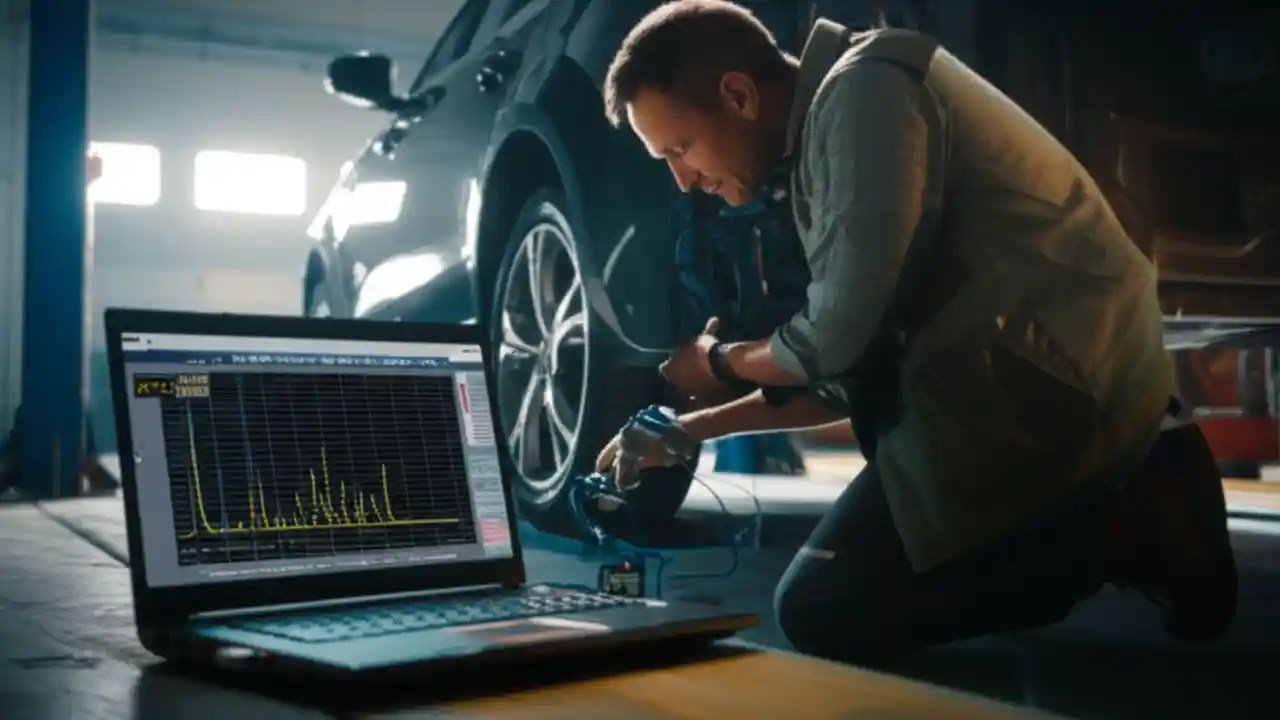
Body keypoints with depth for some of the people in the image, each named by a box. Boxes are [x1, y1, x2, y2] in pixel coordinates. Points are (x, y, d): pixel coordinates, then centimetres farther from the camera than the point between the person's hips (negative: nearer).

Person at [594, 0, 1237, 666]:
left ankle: (1116, 532, -7)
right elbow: (857, 369, 20)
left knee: (817, 612, -3)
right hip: (1055, 374, 10)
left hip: (1046, 378, -10)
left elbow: (842, 336, -18)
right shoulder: (827, 126, 17)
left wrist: (719, 364, 3)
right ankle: (1135, 492, 11)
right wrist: (694, 430, 19)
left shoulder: (865, 88, -13)